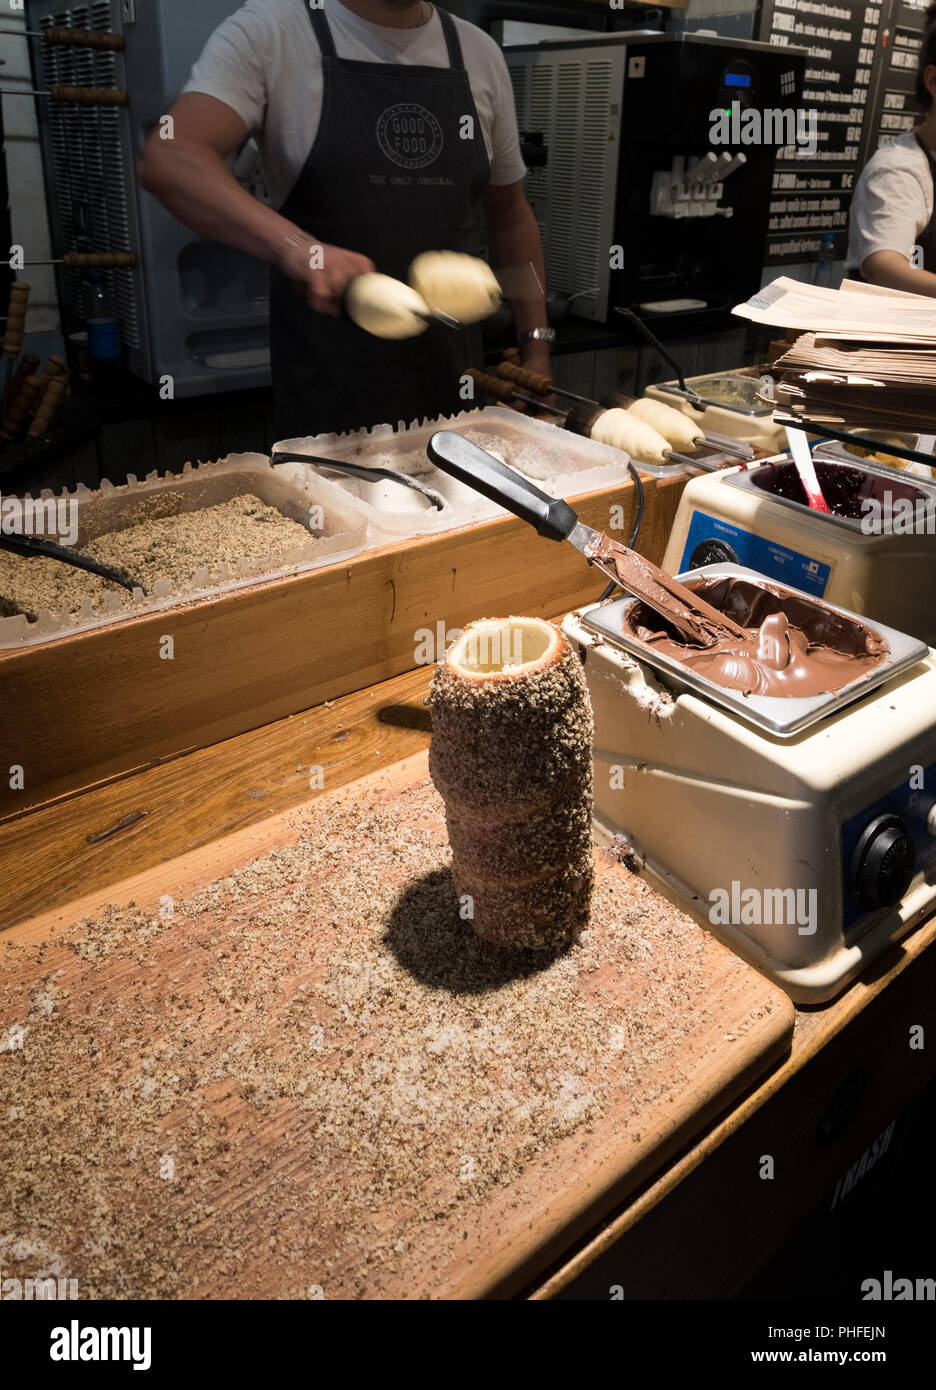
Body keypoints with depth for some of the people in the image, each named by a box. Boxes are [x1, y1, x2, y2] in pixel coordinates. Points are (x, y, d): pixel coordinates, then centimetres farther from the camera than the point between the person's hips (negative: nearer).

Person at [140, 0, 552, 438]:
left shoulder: (480, 53, 9)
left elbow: (511, 217, 16)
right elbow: (167, 160, -21)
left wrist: (536, 348, 7)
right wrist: (294, 245, -38)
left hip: (455, 374, 4)